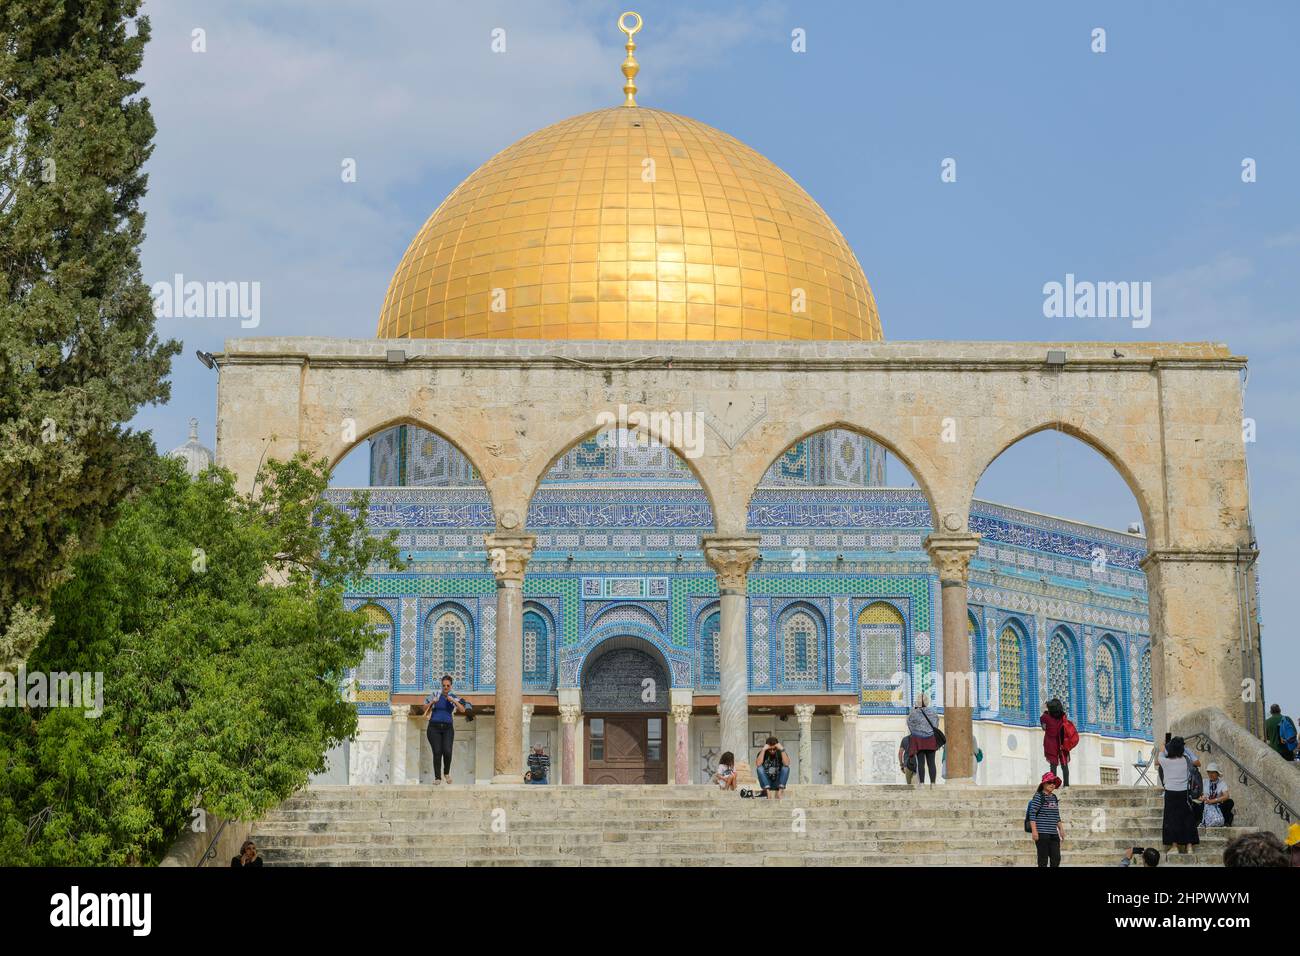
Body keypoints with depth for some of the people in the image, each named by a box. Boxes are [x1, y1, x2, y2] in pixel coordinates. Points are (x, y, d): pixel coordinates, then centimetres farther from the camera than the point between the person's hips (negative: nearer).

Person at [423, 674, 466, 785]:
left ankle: (446, 772, 10)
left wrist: (454, 701, -20)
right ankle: (437, 777, -2)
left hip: (447, 728, 1)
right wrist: (432, 702, -11)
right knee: (437, 752, -11)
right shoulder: (435, 696, 5)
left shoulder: (454, 698, 6)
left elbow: (463, 710, -7)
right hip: (434, 727, 0)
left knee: (447, 751, -16)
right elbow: (425, 709, 8)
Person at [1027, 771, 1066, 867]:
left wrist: (1061, 830, 19)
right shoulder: (1038, 796, -5)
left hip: (1053, 833, 7)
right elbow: (1032, 813, -11)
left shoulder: (1054, 798, 16)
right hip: (1042, 833, -7)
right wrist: (1034, 830, -17)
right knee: (1043, 859, -5)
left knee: (1056, 858, 2)